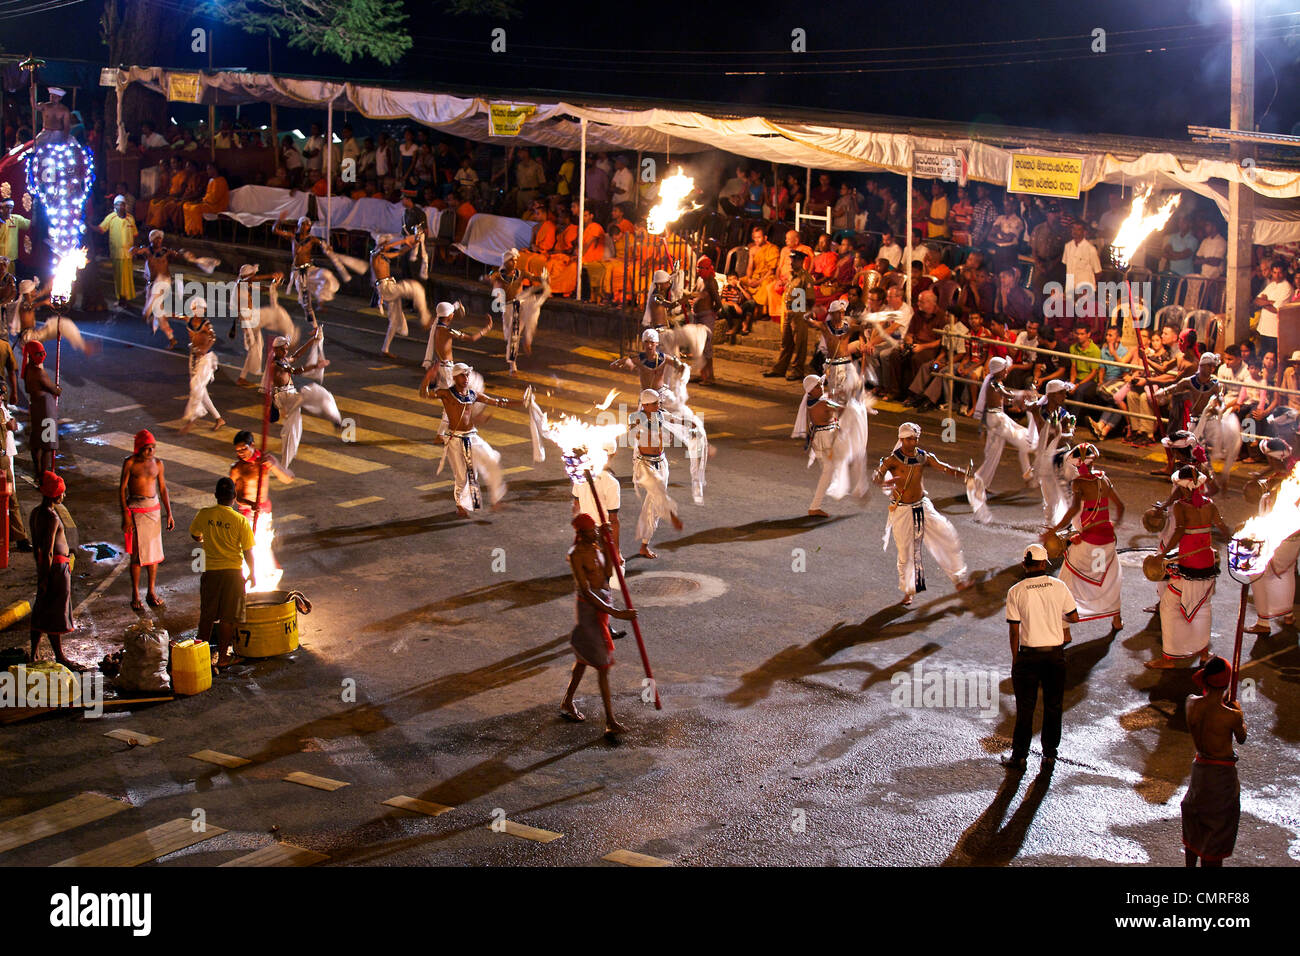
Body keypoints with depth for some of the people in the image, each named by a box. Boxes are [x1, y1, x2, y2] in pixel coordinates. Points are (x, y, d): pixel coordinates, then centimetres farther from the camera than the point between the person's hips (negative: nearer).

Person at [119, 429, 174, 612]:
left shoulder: (158, 463, 5)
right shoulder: (130, 463, -6)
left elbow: (163, 488, 11)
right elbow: (122, 488, -5)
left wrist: (169, 513, 8)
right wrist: (125, 514, -12)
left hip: (154, 508, 4)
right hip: (135, 509, -4)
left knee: (154, 551, 7)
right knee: (137, 554, -3)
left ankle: (152, 593, 18)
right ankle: (135, 596, 5)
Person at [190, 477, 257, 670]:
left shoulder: (204, 514, -5)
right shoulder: (240, 520, -12)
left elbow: (194, 535, 15)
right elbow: (248, 552, -8)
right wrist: (252, 574, 6)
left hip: (210, 572, 2)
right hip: (233, 572, -2)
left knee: (206, 615, 16)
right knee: (227, 618, 6)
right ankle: (222, 657, 10)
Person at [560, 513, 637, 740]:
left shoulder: (596, 546, 4)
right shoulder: (576, 554, -21)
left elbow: (606, 575, -2)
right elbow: (586, 591, -25)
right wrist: (615, 613, -30)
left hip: (602, 601, 8)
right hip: (588, 606, -8)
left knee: (585, 657, 21)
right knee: (603, 663, -9)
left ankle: (567, 704, 39)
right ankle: (610, 721, -7)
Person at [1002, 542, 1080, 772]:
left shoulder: (1016, 592, -7)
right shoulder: (1058, 586, -3)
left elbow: (1013, 630, -6)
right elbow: (1074, 617, 6)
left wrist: (1015, 659, 4)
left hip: (1029, 655, -1)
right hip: (1055, 654, 1)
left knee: (1025, 708, 7)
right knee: (1053, 706, 12)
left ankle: (1019, 756, 12)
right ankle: (1049, 755, 18)